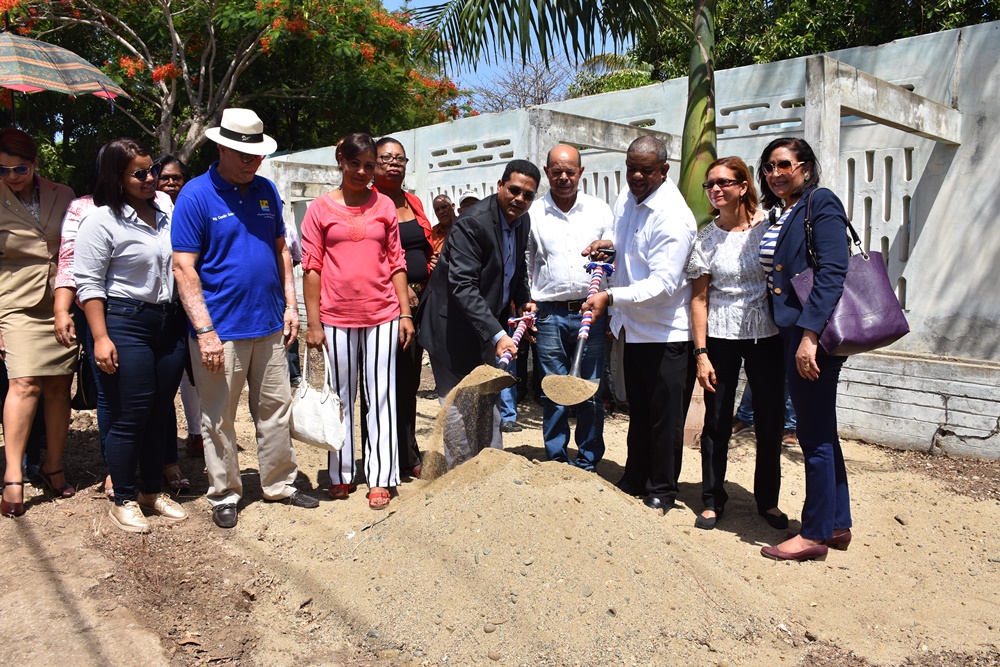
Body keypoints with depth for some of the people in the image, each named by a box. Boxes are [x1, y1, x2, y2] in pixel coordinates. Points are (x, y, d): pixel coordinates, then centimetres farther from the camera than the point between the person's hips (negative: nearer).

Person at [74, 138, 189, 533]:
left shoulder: (167, 213, 9)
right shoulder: (101, 220, -7)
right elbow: (88, 284, -9)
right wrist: (100, 337, -15)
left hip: (169, 323, 6)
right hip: (124, 323, -5)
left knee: (161, 410, 11)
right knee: (130, 415, -1)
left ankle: (151, 491, 26)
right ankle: (123, 501, 15)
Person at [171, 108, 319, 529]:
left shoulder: (266, 190, 9)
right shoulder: (196, 195, -8)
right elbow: (184, 267, -12)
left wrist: (290, 305, 7)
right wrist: (205, 330, -17)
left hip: (269, 325, 5)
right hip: (222, 330, -5)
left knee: (276, 409, 13)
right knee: (218, 419, 6)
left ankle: (279, 484, 28)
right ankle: (224, 495, 23)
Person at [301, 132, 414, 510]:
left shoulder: (384, 206, 9)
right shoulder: (320, 208, 3)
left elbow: (396, 263, 9)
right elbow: (311, 267, 0)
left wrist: (405, 313, 3)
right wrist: (313, 323, -4)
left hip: (382, 315, 1)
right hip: (336, 317, -1)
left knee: (381, 397, 2)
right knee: (342, 398, 9)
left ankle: (380, 480, 10)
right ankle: (341, 477, 21)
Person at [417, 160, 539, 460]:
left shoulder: (522, 220, 2)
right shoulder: (472, 223, -25)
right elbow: (463, 286, -32)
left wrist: (524, 300, -1)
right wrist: (497, 334, -38)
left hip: (486, 325, 9)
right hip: (453, 326, -9)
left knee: (487, 401, 18)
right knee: (460, 407, -2)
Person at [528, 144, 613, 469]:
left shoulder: (600, 210, 7)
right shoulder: (533, 213, 5)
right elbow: (523, 264, 8)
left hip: (591, 312, 1)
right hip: (550, 315, 0)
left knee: (591, 394, 5)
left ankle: (587, 465, 18)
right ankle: (556, 464, 18)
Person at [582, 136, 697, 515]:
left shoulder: (673, 216, -19)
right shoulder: (626, 200, 7)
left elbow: (663, 282, -26)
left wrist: (611, 297, -34)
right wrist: (608, 247, 4)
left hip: (668, 332, -8)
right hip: (633, 327, 8)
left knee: (666, 417, 3)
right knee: (638, 411, 18)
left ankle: (662, 491, 19)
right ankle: (634, 481, 32)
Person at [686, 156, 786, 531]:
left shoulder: (769, 227, -2)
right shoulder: (707, 238, -1)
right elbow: (699, 298, -1)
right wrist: (701, 353, -6)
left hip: (767, 335, 0)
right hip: (721, 338, 0)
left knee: (770, 421, 7)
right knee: (717, 423, 5)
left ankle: (768, 500, 26)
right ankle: (712, 500, 21)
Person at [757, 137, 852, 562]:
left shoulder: (821, 203, -8)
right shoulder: (781, 216, 18)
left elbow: (832, 272, -18)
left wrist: (810, 334, -25)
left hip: (814, 334, -9)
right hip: (791, 333, 9)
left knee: (815, 435, -1)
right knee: (820, 432, 15)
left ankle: (815, 534, 11)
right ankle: (838, 525, 28)